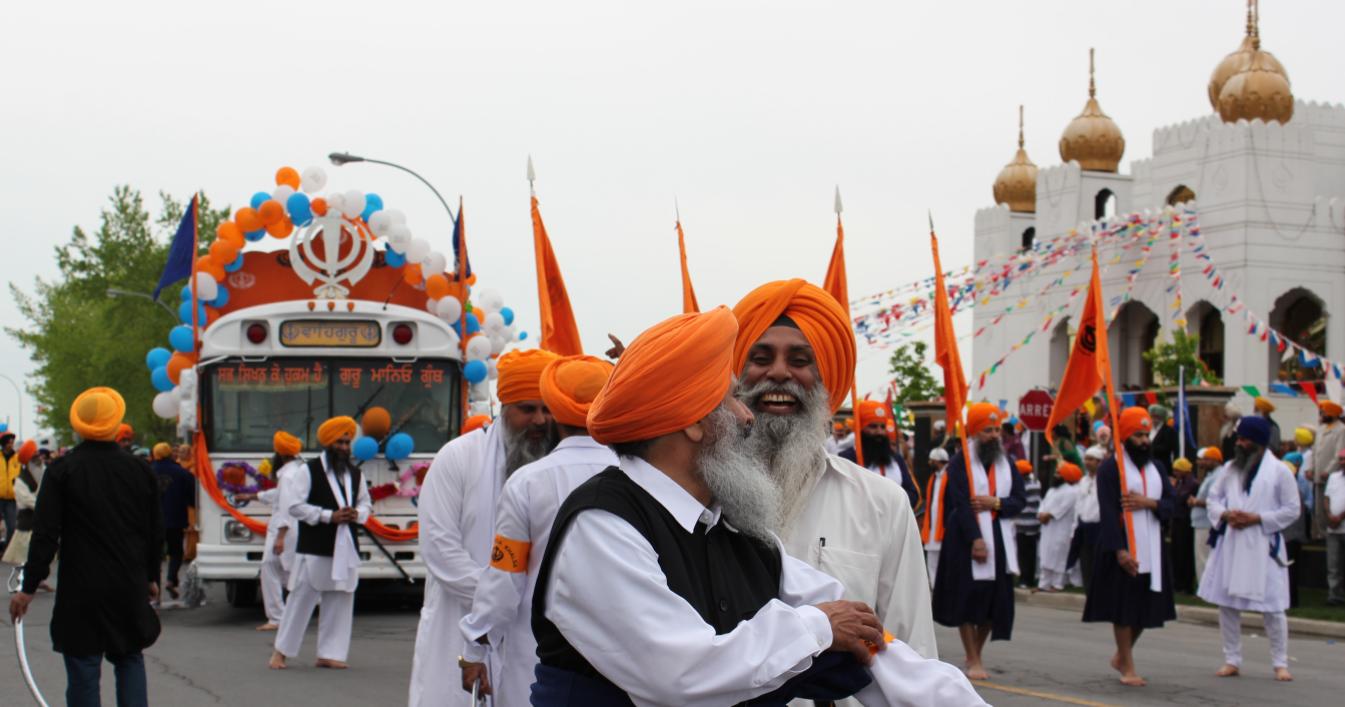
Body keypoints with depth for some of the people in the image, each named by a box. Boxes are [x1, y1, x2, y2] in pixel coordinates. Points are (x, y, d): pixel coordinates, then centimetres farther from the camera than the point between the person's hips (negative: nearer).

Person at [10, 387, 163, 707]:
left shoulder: (61, 470, -7)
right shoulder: (139, 470, 4)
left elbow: (45, 534, -10)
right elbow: (156, 531, 10)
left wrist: (29, 587, -5)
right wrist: (151, 577, 23)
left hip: (82, 590, -3)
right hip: (130, 587, 3)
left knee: (83, 671, 1)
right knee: (130, 660, 17)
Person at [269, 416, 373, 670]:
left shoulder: (355, 474, 12)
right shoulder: (310, 471, -5)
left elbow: (366, 504, 22)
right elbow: (296, 506, -10)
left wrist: (357, 514, -2)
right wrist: (329, 516, -15)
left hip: (345, 549, 5)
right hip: (314, 548, -5)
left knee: (340, 601, 5)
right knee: (301, 599, -1)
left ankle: (329, 654, 12)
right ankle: (281, 651, 9)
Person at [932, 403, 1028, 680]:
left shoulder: (1006, 463, 12)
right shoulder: (960, 463, -4)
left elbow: (1020, 499, 7)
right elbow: (961, 504, -13)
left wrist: (995, 503, -12)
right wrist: (975, 539, -21)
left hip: (999, 540, 5)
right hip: (967, 540, -5)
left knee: (996, 600, 4)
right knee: (969, 598, -4)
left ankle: (975, 655, 18)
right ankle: (973, 661, 3)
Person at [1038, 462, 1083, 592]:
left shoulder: (1071, 492, -10)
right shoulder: (1053, 489, 19)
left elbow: (1061, 508, -18)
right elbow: (1045, 503, 16)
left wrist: (1048, 515, -15)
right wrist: (1041, 514, -4)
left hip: (1061, 530, -9)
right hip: (1048, 528, 9)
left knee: (1059, 556, -6)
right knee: (1046, 555, 7)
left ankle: (1057, 584, -3)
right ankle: (1044, 583, 9)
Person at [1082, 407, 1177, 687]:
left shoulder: (1157, 469, 14)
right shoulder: (1110, 468, -5)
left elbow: (1170, 506, 9)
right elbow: (1108, 512, -12)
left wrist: (1149, 502, -12)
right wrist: (1120, 550, -21)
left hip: (1151, 549, 6)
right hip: (1122, 550, -6)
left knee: (1145, 607, 9)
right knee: (1123, 607, -2)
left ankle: (1121, 656, 28)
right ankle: (1127, 666, 7)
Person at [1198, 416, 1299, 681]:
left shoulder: (1279, 471, -3)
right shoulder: (1232, 468, 11)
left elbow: (1292, 509, -3)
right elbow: (1213, 497, 16)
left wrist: (1258, 518, -12)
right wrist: (1225, 514, -5)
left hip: (1263, 545, -5)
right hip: (1230, 543, 5)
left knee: (1272, 606, -4)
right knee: (1227, 603, 6)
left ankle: (1280, 663, 6)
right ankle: (1232, 660, 16)